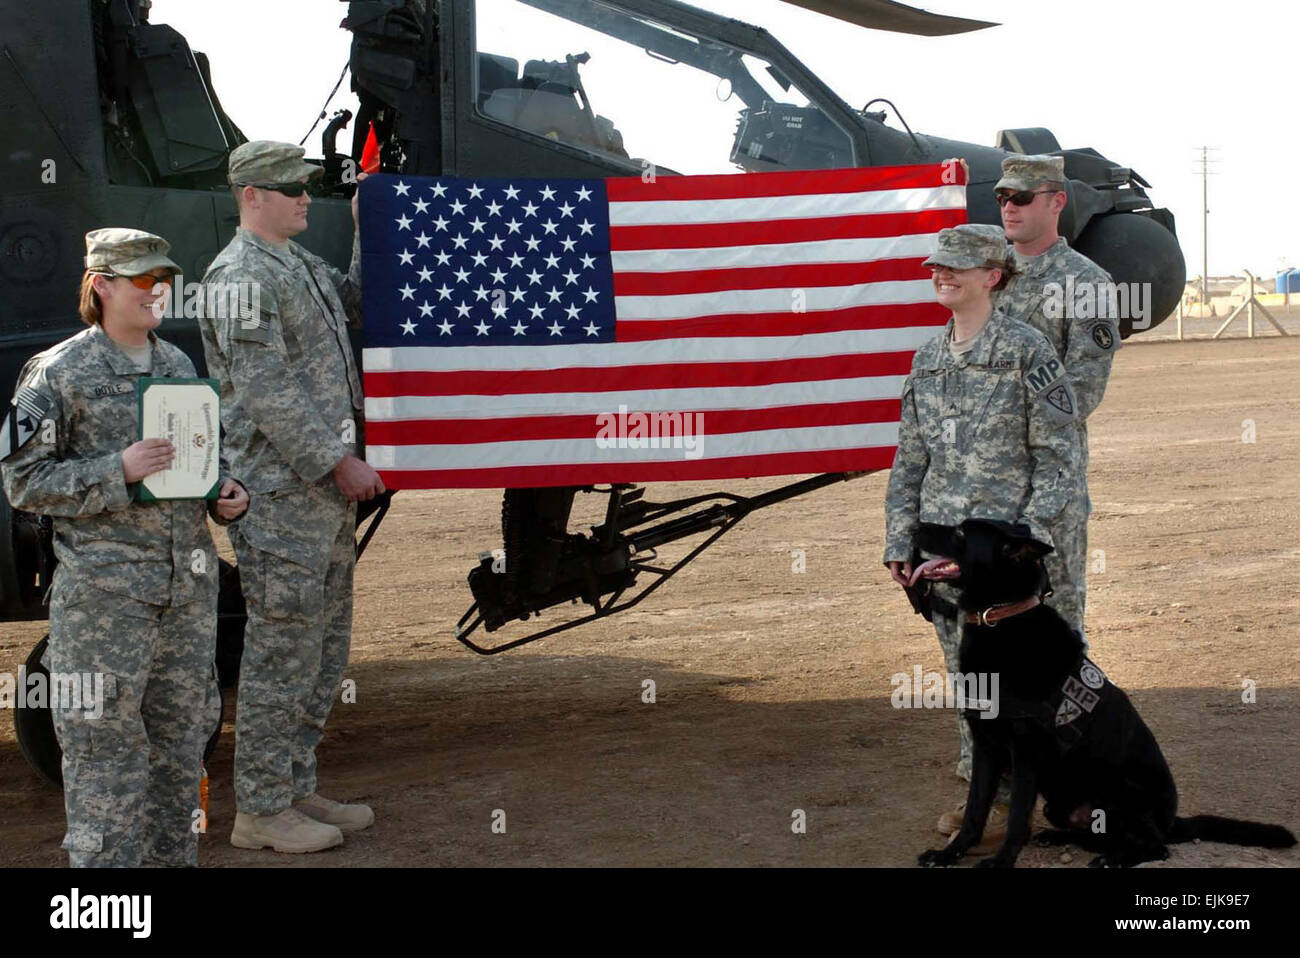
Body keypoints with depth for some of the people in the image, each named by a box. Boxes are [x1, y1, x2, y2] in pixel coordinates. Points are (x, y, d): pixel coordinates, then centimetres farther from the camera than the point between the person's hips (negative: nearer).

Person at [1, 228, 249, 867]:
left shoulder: (177, 364, 14)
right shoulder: (58, 374, -5)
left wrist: (226, 495, 4)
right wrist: (118, 471, -18)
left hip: (188, 583, 6)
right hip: (104, 590, -6)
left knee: (181, 735, 12)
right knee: (105, 742, -3)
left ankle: (174, 857, 23)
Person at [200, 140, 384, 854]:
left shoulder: (298, 263, 16)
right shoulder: (242, 275, -13)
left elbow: (356, 302, 30)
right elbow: (267, 393, -19)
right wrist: (338, 461, -17)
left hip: (327, 492, 10)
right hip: (281, 494, -10)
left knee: (325, 645, 14)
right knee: (281, 650, -4)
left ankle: (295, 789, 24)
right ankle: (261, 810, 4)